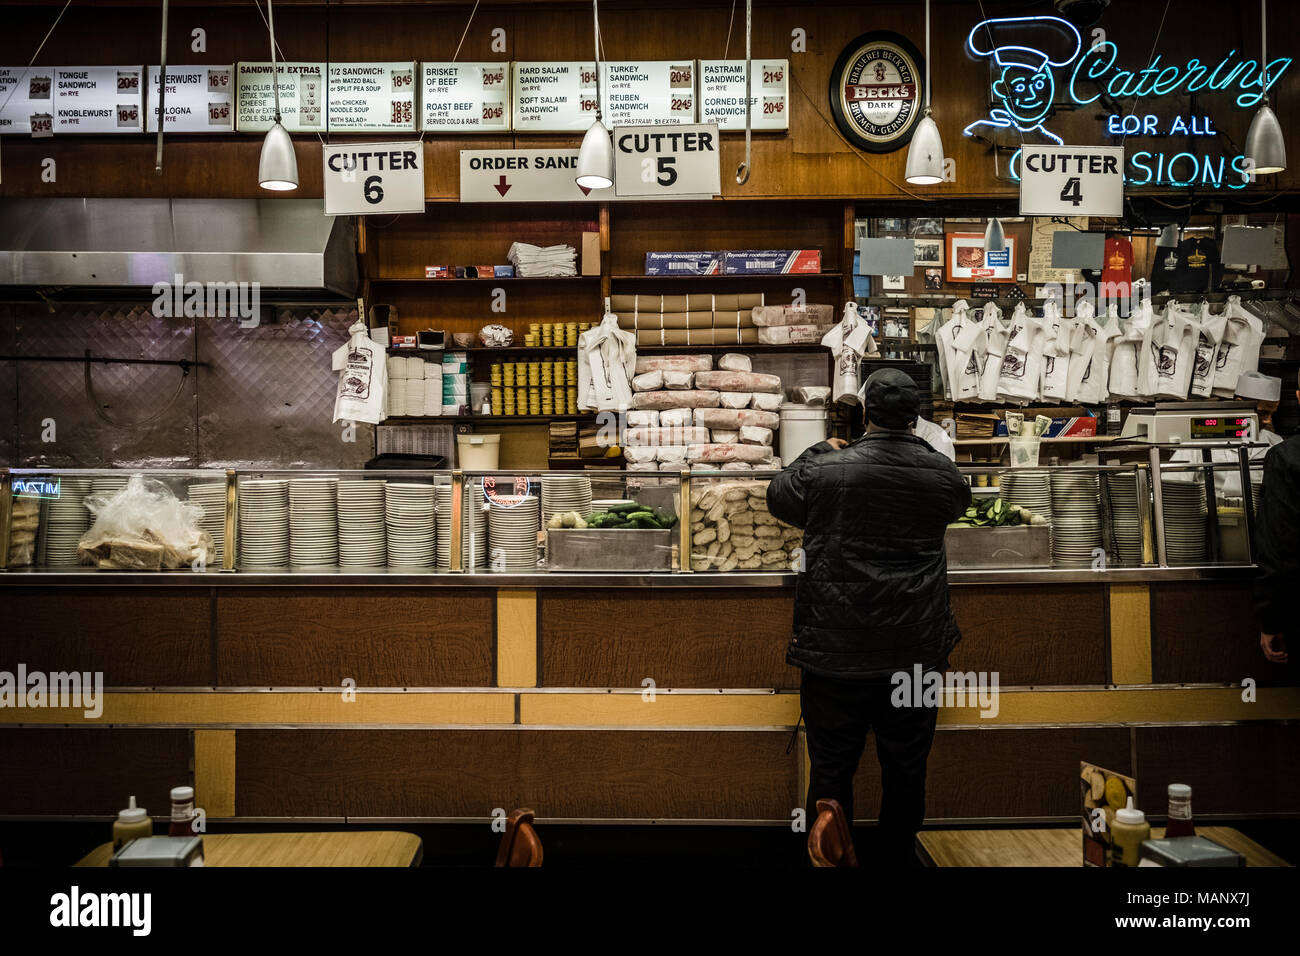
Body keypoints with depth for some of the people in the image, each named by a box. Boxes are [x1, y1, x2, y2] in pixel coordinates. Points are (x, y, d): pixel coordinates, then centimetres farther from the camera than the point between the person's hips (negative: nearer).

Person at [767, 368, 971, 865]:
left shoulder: (825, 469, -12)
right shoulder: (943, 474, -5)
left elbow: (778, 498, 8)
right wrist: (916, 444, 29)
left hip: (837, 653, -2)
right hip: (916, 653, 2)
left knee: (832, 767, 11)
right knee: (906, 767, 17)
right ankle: (898, 853, 31)